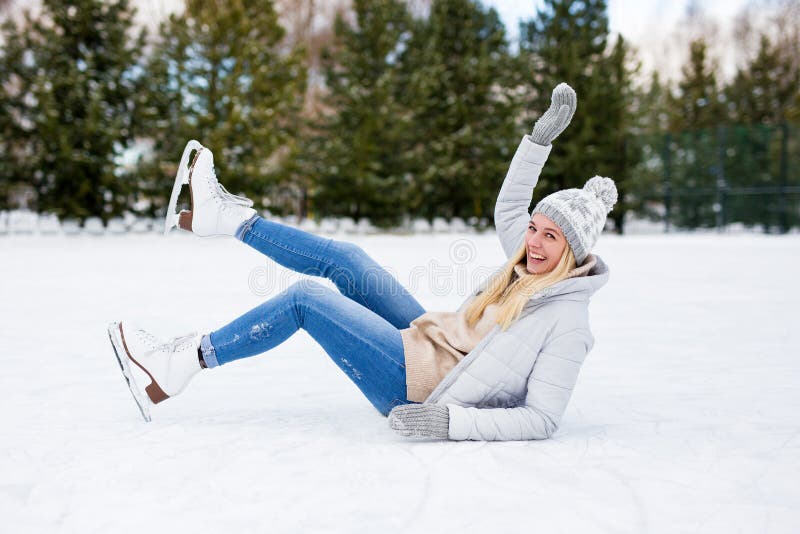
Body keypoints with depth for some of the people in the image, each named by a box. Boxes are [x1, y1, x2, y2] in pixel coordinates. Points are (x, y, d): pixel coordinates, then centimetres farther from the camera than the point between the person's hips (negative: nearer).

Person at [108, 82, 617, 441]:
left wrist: (451, 421, -35)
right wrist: (542, 135, 8)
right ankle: (229, 215, 18)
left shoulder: (567, 322, -20)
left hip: (424, 393, -8)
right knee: (342, 258, 3)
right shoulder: (533, 269, 2)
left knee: (306, 297, -15)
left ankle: (185, 361, -4)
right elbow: (508, 209, 17)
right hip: (431, 345, 8)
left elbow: (543, 421, -25)